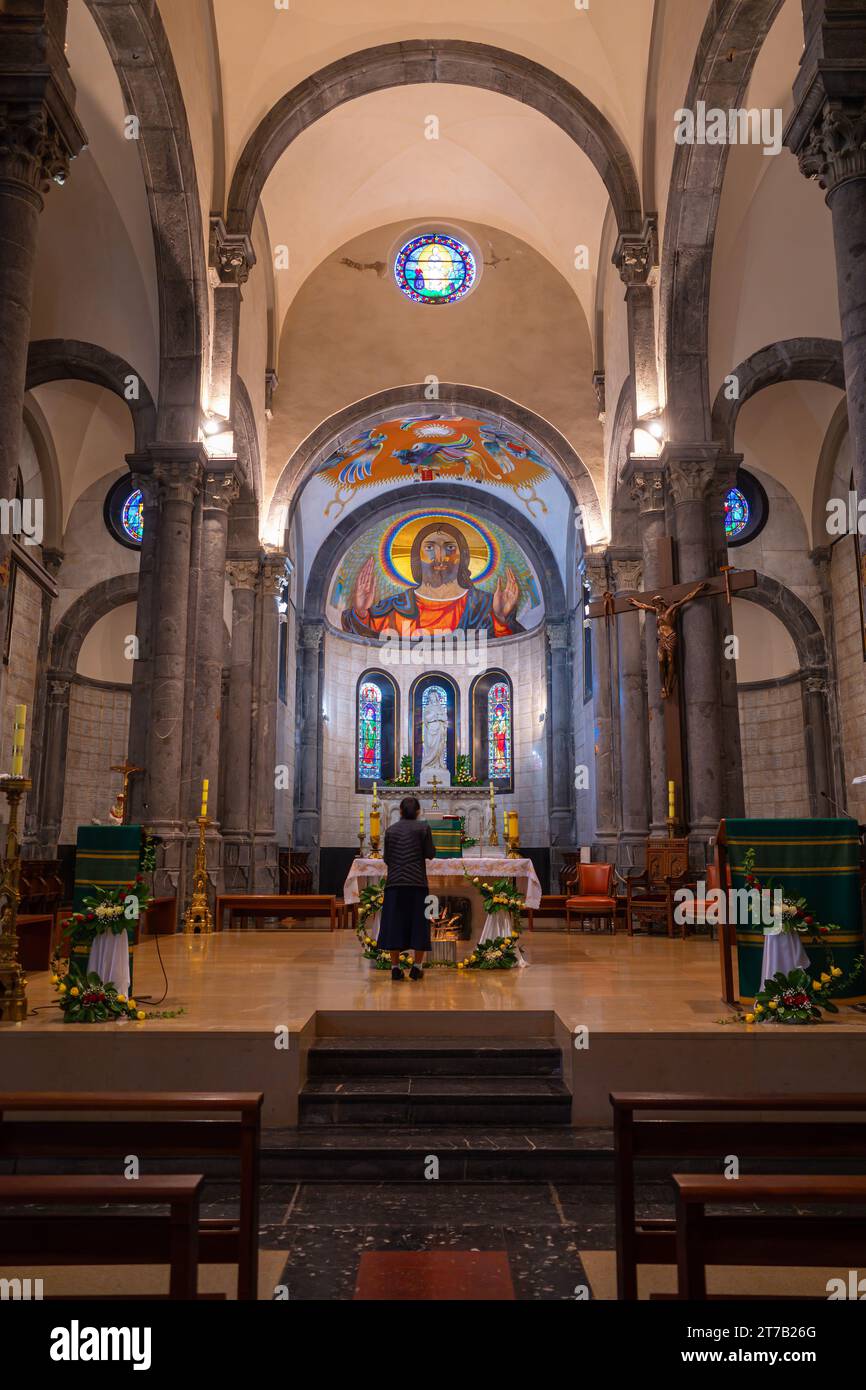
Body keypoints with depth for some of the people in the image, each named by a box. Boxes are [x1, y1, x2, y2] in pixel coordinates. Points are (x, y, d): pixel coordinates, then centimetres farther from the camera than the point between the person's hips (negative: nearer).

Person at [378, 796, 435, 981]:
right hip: (417, 881, -2)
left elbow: (386, 858, 8)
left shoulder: (391, 829, 7)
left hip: (394, 881, 2)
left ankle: (395, 966, 6)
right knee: (418, 922, 6)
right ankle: (417, 966, 4)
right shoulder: (423, 827, -1)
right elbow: (430, 854, -1)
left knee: (395, 922, 6)